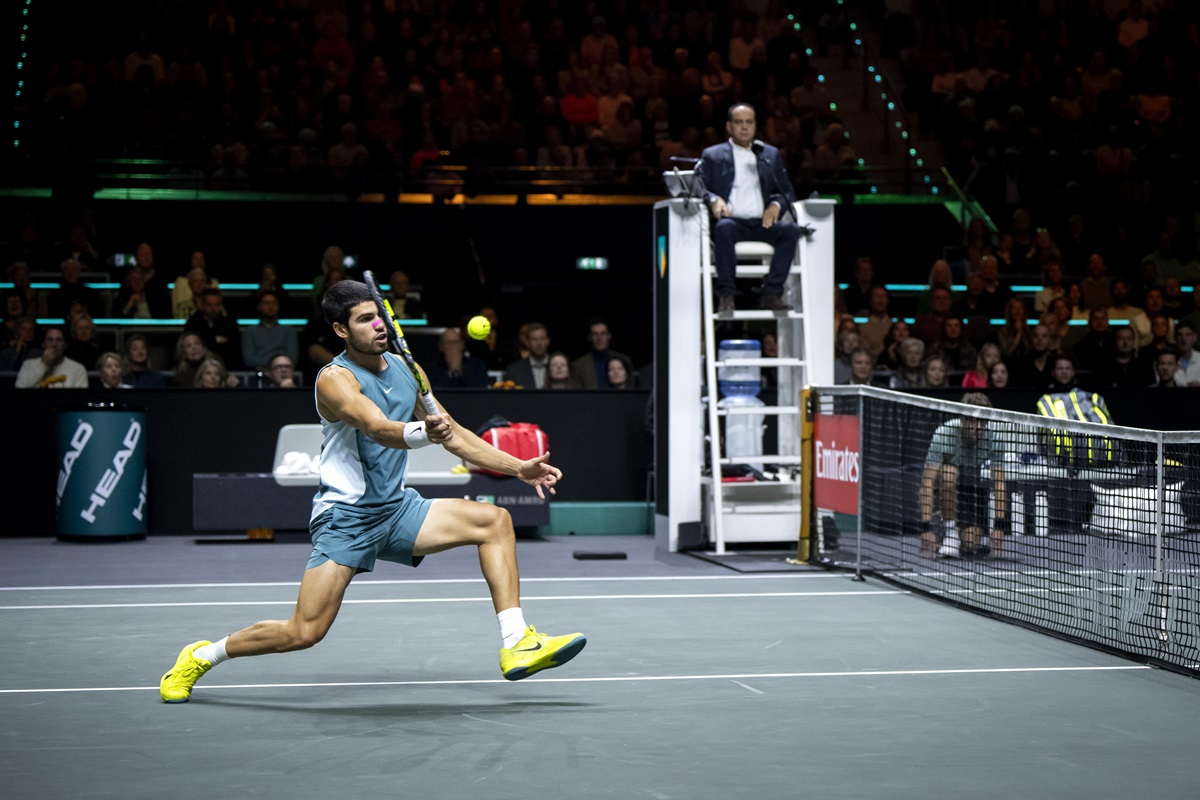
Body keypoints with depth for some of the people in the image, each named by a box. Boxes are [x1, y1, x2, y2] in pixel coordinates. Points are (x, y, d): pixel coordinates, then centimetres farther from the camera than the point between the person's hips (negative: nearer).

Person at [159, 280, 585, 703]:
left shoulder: (405, 370, 6)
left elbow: (453, 433, 15)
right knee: (304, 633, -12)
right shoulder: (335, 379, -15)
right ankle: (201, 656, 12)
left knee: (494, 520, -10)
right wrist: (423, 432, -55)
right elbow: (379, 429, -34)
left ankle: (517, 645, -10)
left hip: (399, 508, 7)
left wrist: (520, 467, 8)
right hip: (345, 517, -7)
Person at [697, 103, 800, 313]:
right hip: (733, 222, -2)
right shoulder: (712, 155, 18)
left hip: (762, 224, 2)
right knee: (724, 228, -38)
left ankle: (771, 293, -28)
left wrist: (777, 204, -3)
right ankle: (726, 294, -35)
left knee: (791, 229, -29)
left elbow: (787, 191, 21)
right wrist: (713, 199, -16)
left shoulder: (771, 154, 25)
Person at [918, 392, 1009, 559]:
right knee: (948, 473, -38)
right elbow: (927, 482, -34)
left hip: (972, 487, 3)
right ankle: (949, 532, -21)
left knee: (971, 546, -15)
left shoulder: (992, 438, -21)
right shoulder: (944, 433, -30)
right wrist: (926, 527, -42)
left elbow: (999, 482, -21)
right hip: (943, 489, -3)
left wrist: (999, 526, -31)